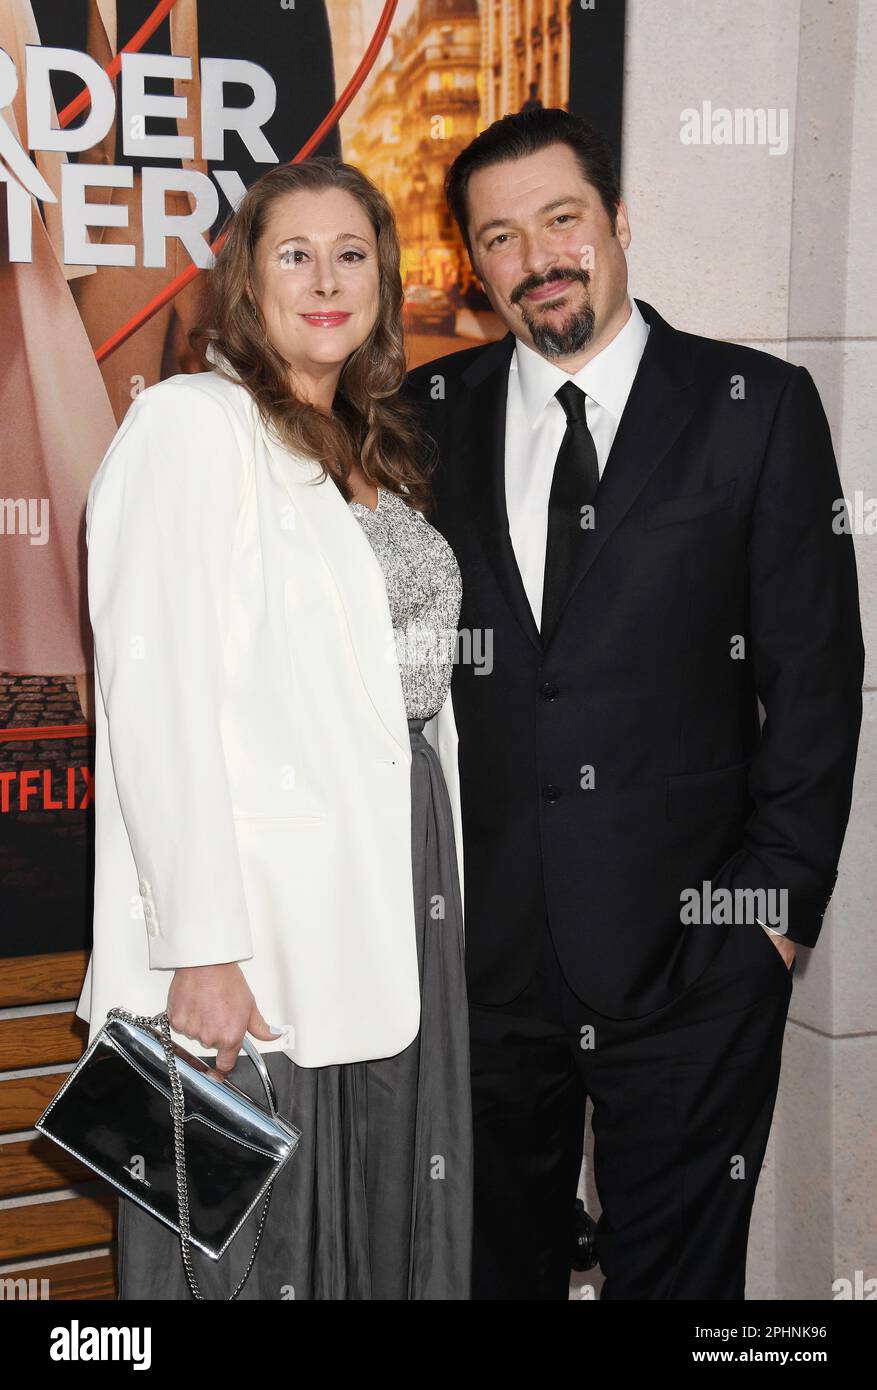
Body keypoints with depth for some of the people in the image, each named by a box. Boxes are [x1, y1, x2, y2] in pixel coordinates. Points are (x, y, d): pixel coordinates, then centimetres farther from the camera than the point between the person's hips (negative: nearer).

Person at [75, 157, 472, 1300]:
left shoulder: (375, 449, 15)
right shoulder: (191, 424, -8)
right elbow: (156, 699, -17)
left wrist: (440, 897, 11)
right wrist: (200, 948, -21)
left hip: (397, 899, 7)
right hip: (258, 926, -7)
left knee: (391, 1238, 16)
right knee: (259, 1254, 6)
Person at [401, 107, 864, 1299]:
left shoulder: (758, 407, -1)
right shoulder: (429, 414, 6)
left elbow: (814, 672, -2)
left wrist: (781, 897, -7)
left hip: (691, 946, -2)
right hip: (478, 945, 2)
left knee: (676, 1269, 13)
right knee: (490, 1259, 16)